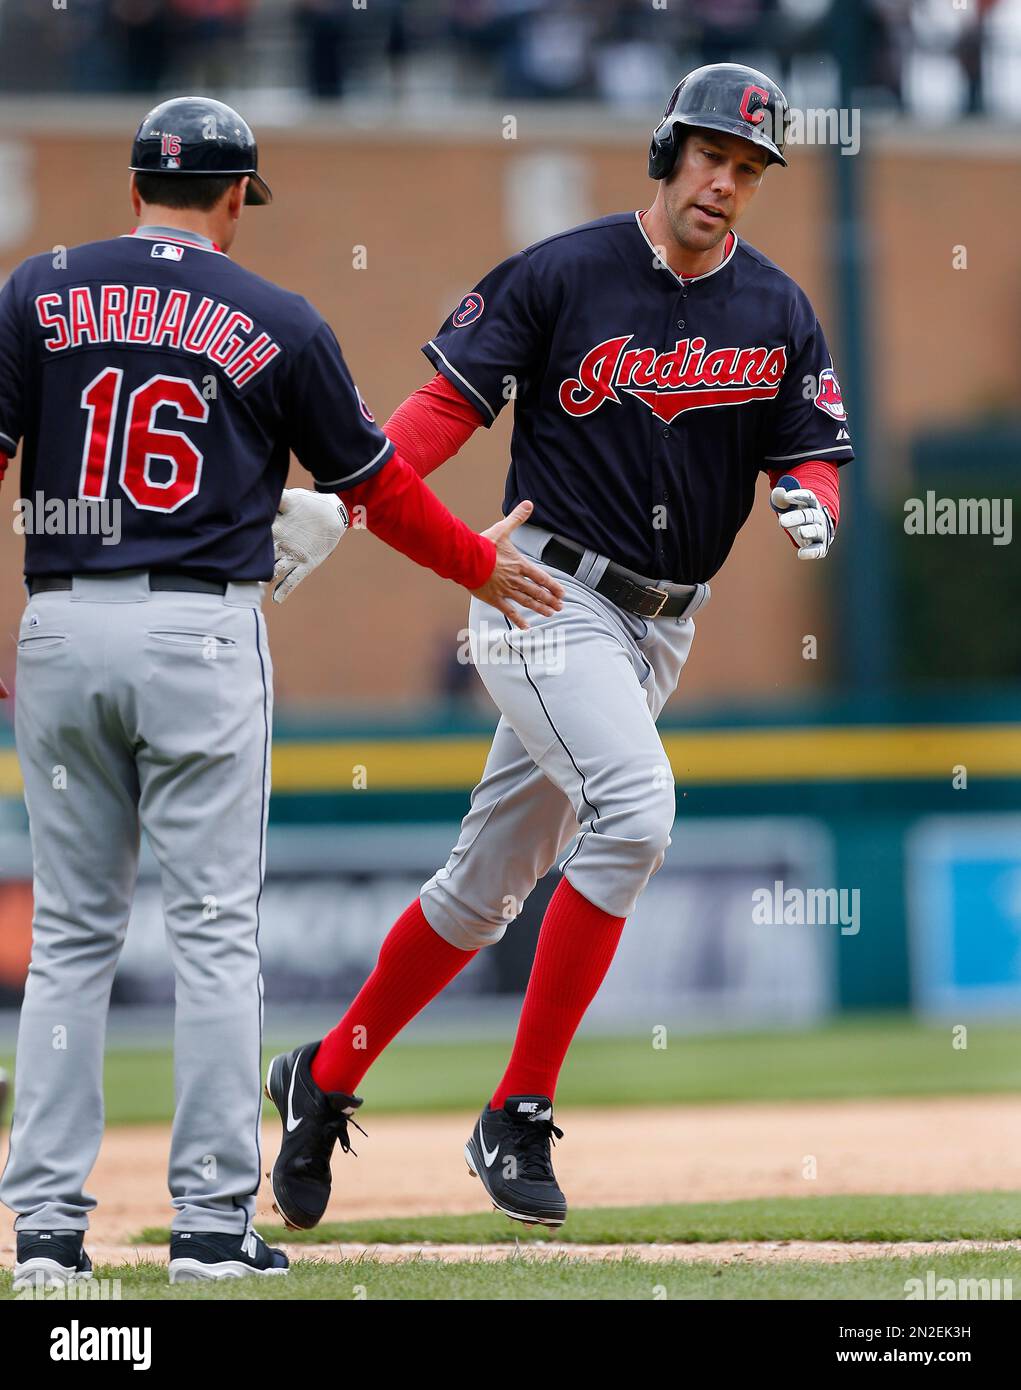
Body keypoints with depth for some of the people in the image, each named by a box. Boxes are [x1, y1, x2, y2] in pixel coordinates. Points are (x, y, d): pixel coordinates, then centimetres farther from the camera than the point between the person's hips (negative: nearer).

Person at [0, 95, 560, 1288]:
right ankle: (212, 1224, 0)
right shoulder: (278, 324, 2)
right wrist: (483, 564, 27)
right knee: (215, 932, 2)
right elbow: (374, 484, 11)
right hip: (202, 635, -2)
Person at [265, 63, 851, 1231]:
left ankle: (325, 1079, 28)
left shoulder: (777, 315, 6)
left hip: (659, 629, 5)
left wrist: (810, 508, -17)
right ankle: (517, 1115, -19)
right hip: (548, 596, -5)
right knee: (634, 803, -27)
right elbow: (452, 399, -7)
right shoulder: (561, 276, -6)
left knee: (489, 882, 10)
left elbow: (814, 456, 8)